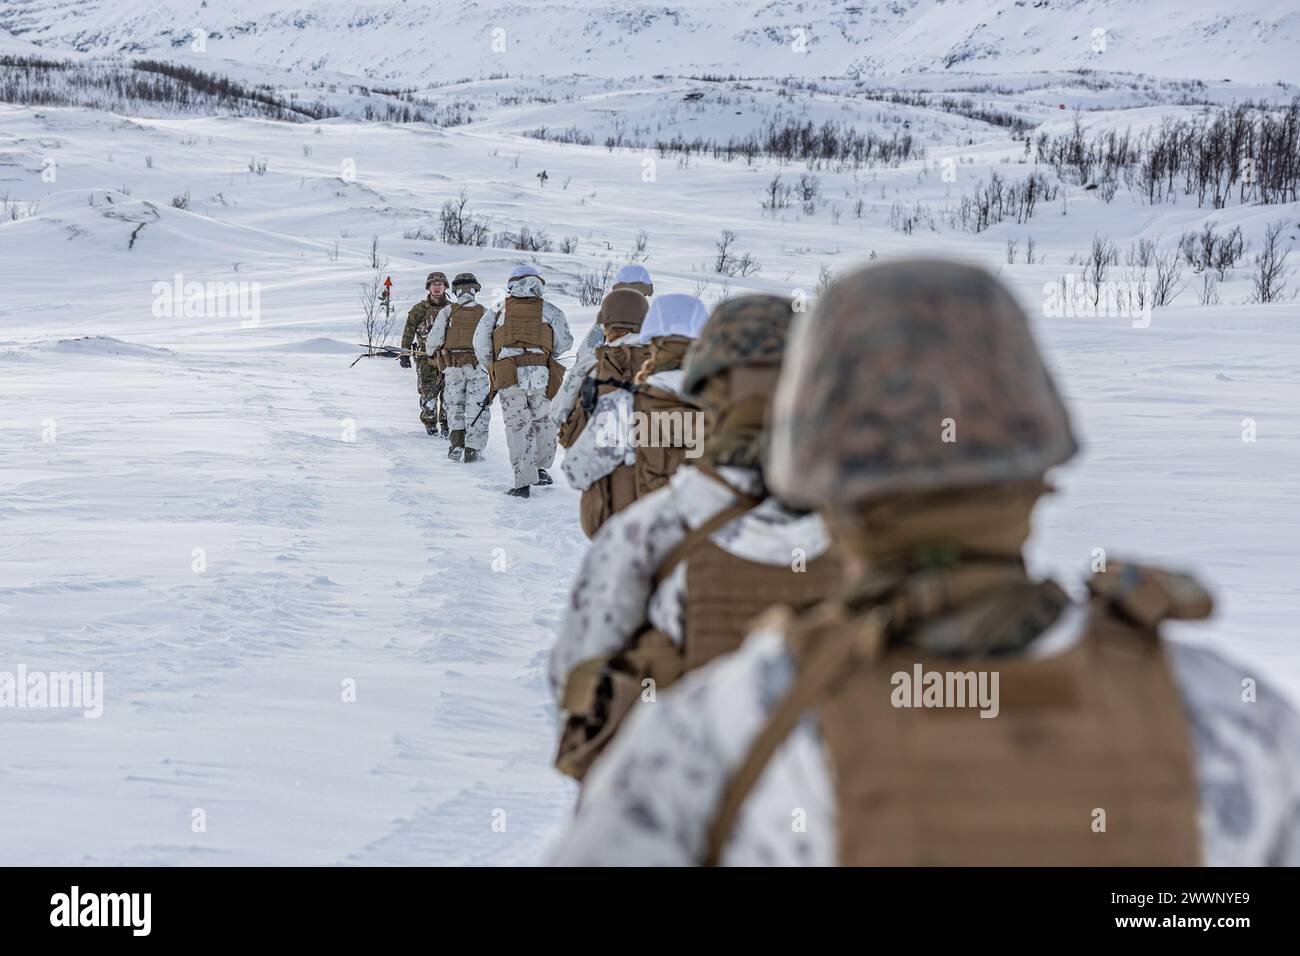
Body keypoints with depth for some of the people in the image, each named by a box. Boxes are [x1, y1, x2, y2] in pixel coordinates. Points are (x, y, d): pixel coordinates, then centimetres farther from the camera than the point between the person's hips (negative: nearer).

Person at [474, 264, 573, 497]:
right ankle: (540, 469, 25)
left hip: (509, 377, 0)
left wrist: (491, 368, 17)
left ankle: (523, 481, -1)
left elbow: (480, 340, 4)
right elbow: (563, 342, 6)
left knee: (518, 426, 4)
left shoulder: (500, 311, 12)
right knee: (544, 422, 20)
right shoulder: (549, 310, 10)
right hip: (541, 374, 0)